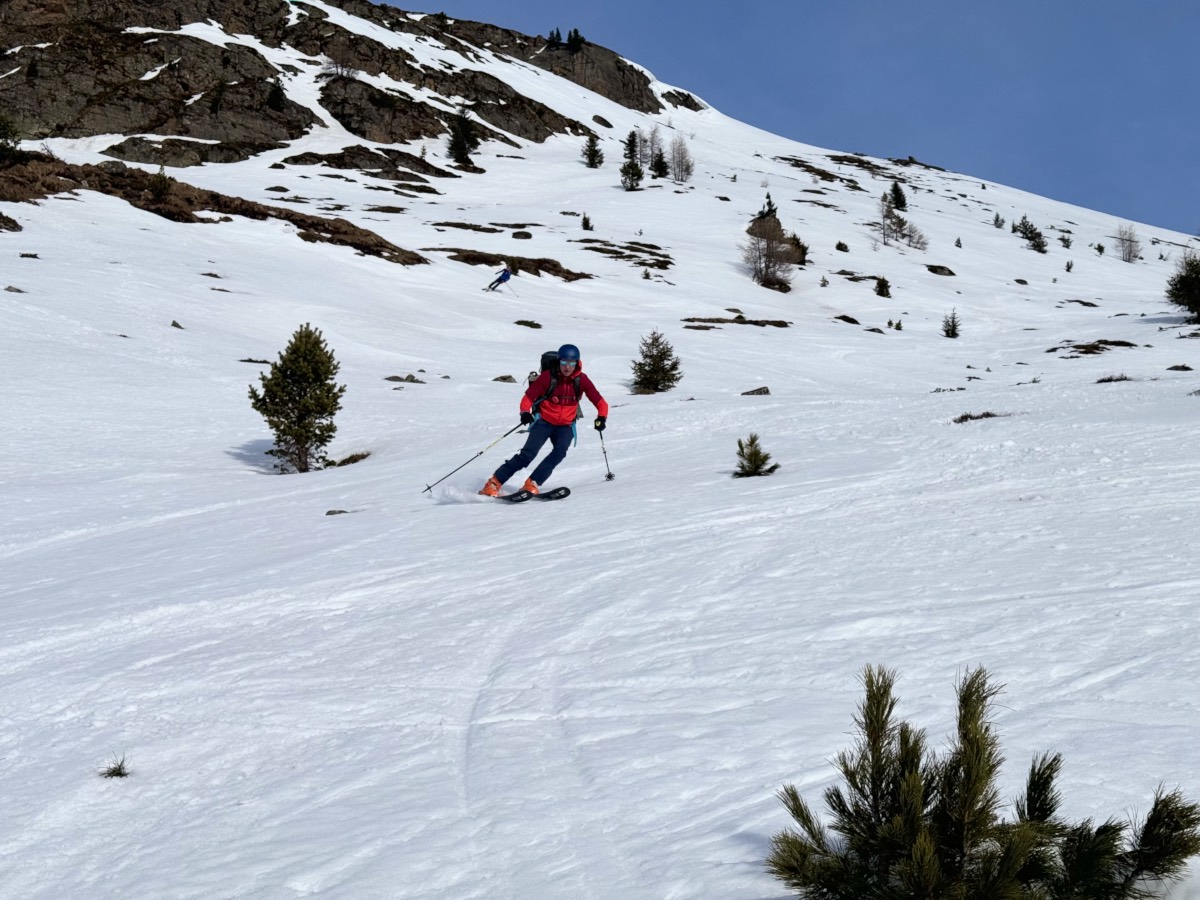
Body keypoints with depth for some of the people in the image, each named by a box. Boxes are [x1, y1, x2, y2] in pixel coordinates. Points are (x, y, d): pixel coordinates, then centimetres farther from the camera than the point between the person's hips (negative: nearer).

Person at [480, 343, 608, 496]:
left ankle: (532, 484, -28)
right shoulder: (548, 377, -11)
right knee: (529, 453, -19)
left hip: (565, 426, 2)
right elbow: (529, 396, -10)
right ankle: (494, 483, -15)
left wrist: (601, 417, -27)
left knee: (560, 451, -27)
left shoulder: (581, 380, -7)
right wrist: (525, 412, -30)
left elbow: (599, 402, -7)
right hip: (544, 421, -2)